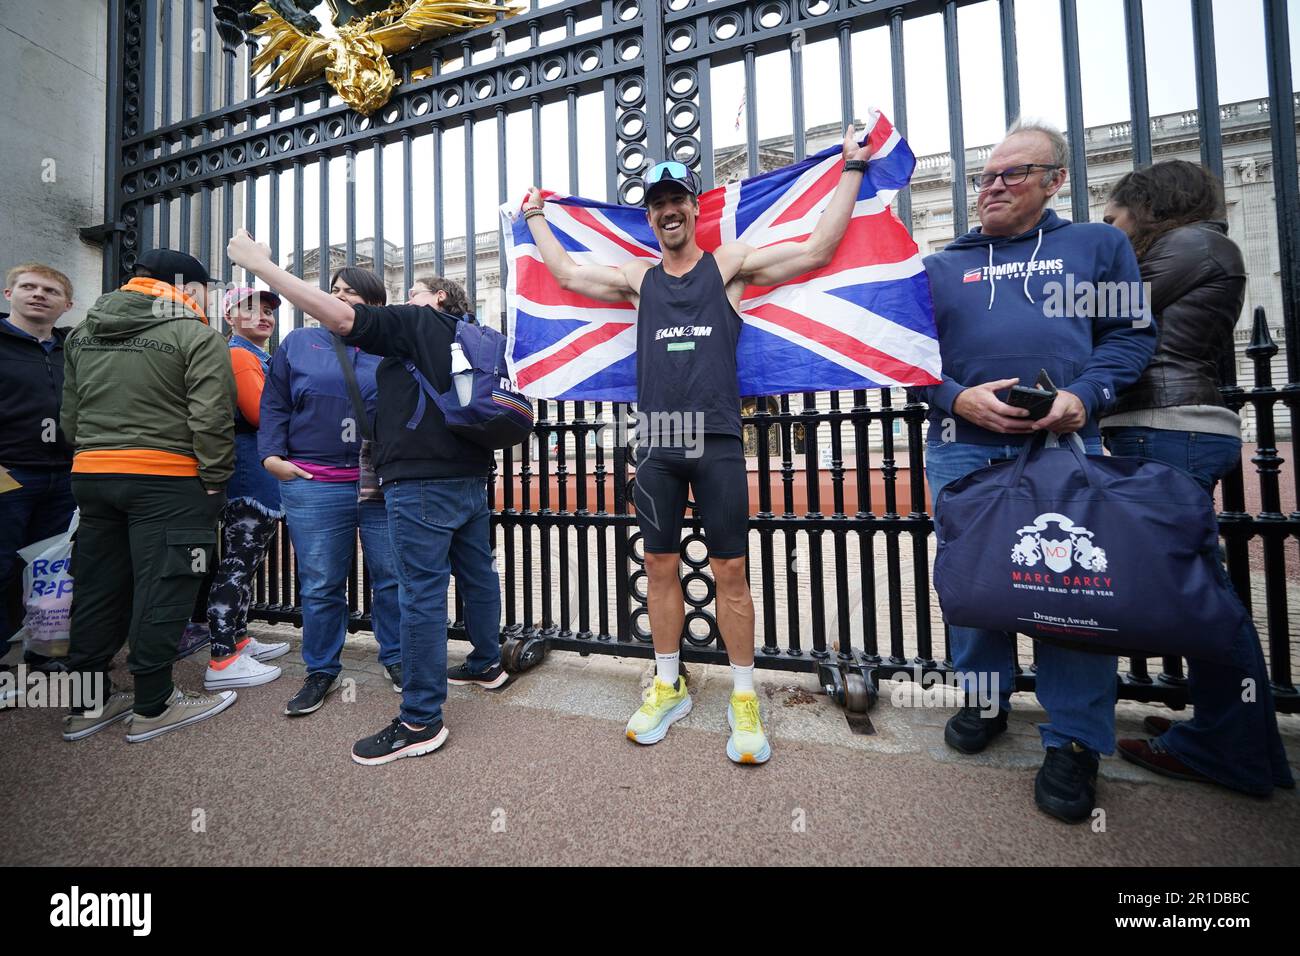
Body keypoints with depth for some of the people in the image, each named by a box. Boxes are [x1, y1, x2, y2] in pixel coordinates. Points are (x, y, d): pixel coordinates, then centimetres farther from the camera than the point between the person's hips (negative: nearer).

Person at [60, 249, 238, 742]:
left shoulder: (82, 333, 15)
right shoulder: (195, 334, -8)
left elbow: (70, 414, 16)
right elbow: (211, 418, -16)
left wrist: (94, 459, 21)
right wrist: (215, 480, -9)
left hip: (91, 475, 7)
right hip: (167, 480, -7)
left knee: (97, 591, 14)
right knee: (160, 591, 1)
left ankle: (86, 703, 25)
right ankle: (153, 707, 11)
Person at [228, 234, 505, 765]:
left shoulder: (417, 323, -2)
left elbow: (340, 317, -11)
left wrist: (259, 263, -2)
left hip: (422, 485, -9)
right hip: (471, 479, 9)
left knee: (423, 594, -5)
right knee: (477, 575, 17)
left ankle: (421, 720, 4)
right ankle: (487, 664, 33)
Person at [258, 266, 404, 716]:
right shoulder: (298, 343, 12)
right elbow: (275, 406, 11)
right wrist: (273, 455, -1)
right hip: (313, 486, 1)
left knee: (392, 578, 7)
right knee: (320, 586, 8)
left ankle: (396, 659, 25)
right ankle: (321, 672, 26)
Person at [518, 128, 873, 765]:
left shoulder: (729, 265, 11)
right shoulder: (638, 278, 19)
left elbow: (817, 249, 10)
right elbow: (565, 274, 29)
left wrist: (851, 171, 16)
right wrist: (536, 217, 41)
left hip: (716, 440, -3)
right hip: (656, 444, 3)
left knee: (729, 571, 0)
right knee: (661, 567, 8)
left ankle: (744, 699, 18)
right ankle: (668, 687, 26)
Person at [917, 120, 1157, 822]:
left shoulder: (1097, 245, 17)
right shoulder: (941, 266, 17)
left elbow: (1132, 335, 9)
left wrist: (1084, 396, -9)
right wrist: (956, 397, -10)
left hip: (1065, 444, 0)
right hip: (963, 448, 1)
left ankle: (1074, 742, 18)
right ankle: (984, 701, 28)